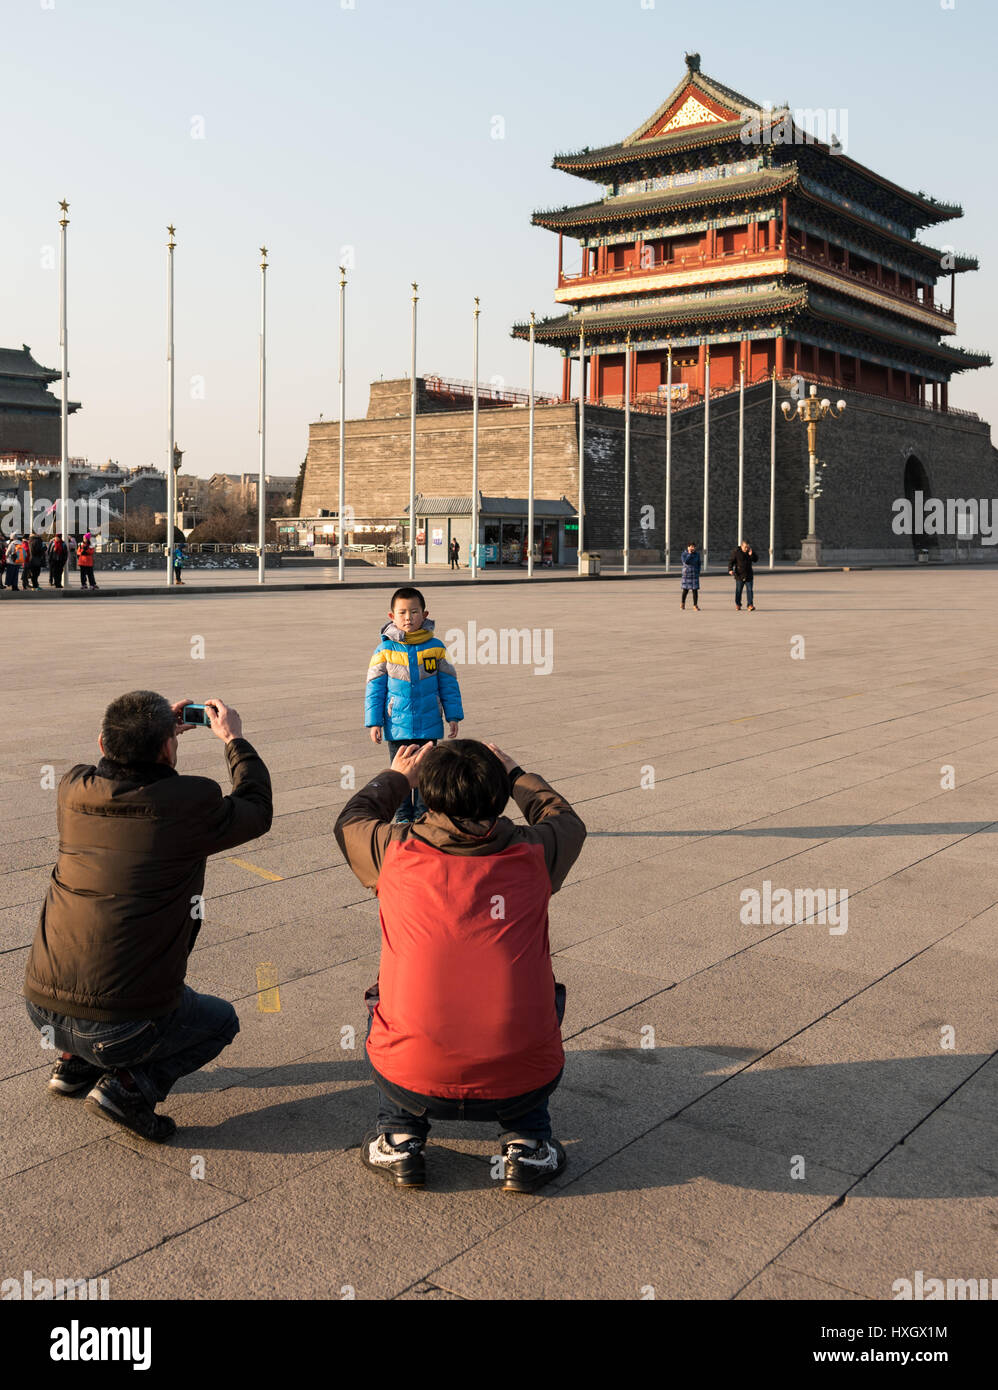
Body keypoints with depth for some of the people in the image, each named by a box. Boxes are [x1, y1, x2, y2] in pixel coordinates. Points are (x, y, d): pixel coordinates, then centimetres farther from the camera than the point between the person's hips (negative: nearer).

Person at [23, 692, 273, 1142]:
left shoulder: (74, 790, 0)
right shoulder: (190, 804, -13)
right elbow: (257, 811, 8)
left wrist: (154, 732, 30)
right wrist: (234, 740, 19)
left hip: (40, 1007, 6)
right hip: (120, 1026, -6)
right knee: (220, 1021, 24)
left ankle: (74, 1064, 28)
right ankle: (130, 1085, 1)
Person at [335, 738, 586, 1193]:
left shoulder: (397, 851, -3)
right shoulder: (531, 854, -1)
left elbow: (351, 820, 21)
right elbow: (567, 820, 24)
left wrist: (396, 777, 35)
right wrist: (515, 773, 36)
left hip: (414, 1084, 0)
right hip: (521, 1086, 0)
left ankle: (399, 1139, 23)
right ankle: (527, 1144, 22)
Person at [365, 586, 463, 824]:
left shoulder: (435, 647, -2)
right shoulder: (385, 650, -5)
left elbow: (448, 683, 4)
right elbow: (375, 687, -1)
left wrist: (453, 716, 3)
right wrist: (374, 722, -4)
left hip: (428, 726, 0)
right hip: (397, 725, 0)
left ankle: (424, 814, 21)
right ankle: (404, 816, 24)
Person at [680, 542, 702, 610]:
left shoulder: (697, 554, 1)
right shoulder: (684, 554, -4)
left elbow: (699, 563, 6)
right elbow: (685, 562, -20)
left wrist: (698, 573, -1)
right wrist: (690, 554, -19)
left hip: (695, 574, 1)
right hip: (686, 574, -1)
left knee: (695, 589, -6)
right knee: (685, 590, 4)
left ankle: (695, 605, -3)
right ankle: (682, 603, 28)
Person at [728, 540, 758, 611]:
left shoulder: (750, 551, 4)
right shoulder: (736, 552, -8)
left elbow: (756, 559, 2)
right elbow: (731, 561, -9)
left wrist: (751, 554, -17)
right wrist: (730, 569, -24)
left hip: (748, 575, 3)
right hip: (739, 575, -3)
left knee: (749, 590, -3)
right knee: (738, 590, 5)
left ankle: (750, 605, -3)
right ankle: (738, 605, 19)